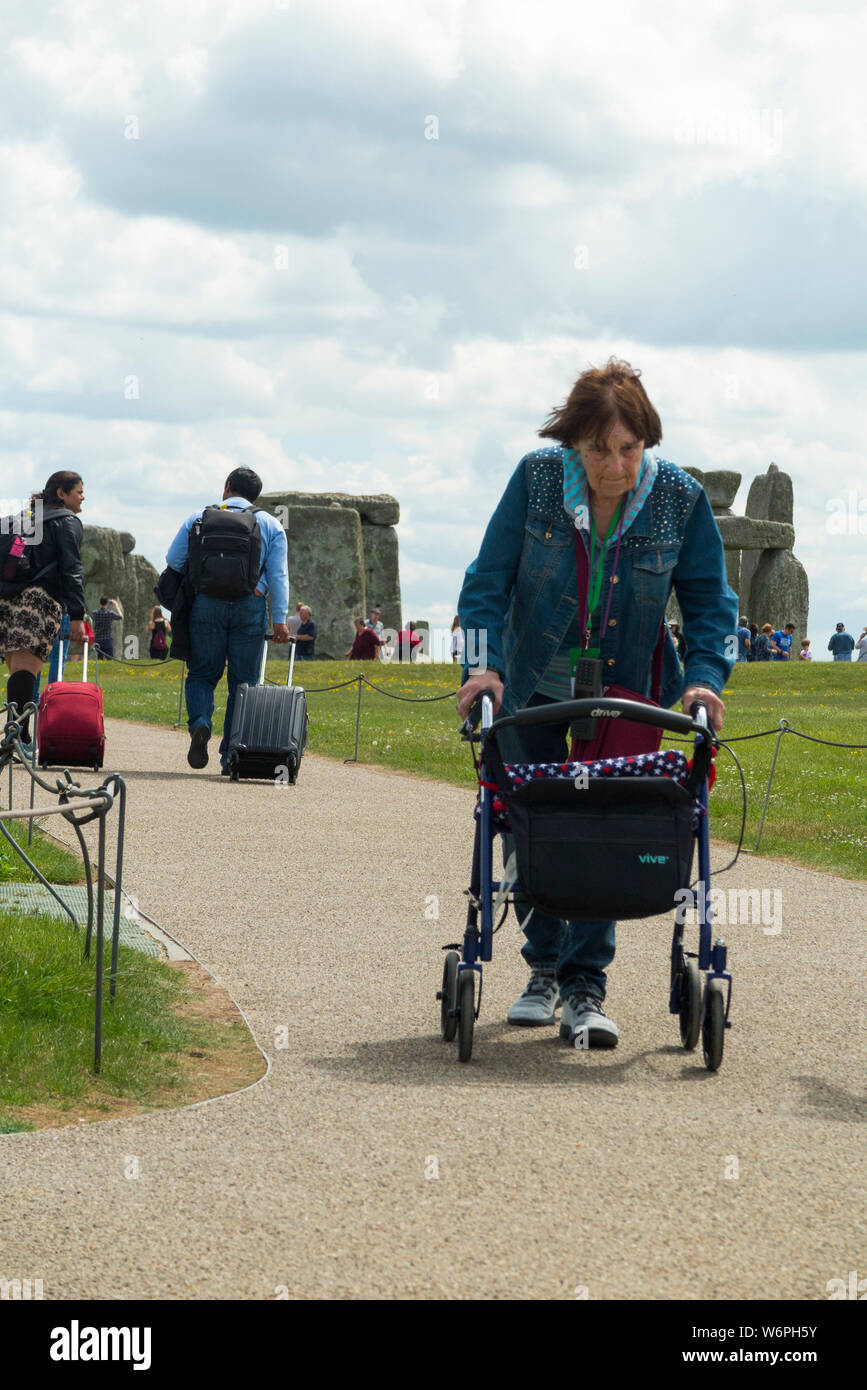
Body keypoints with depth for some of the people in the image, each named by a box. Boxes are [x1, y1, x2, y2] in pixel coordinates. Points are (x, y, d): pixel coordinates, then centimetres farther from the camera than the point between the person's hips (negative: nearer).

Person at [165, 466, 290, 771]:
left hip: (206, 605, 0)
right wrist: (279, 619, -1)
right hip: (250, 607, 0)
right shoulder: (270, 525, 7)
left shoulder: (198, 519, 9)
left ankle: (200, 723, -18)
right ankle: (232, 756, 2)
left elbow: (173, 562, 9)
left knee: (202, 674, 11)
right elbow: (278, 575, 0)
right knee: (243, 681, 6)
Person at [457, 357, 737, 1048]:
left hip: (624, 695, -1)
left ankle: (586, 987, -1)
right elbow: (489, 578, -8)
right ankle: (544, 971, 26)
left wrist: (704, 675, -18)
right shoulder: (538, 478, -14)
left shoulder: (680, 498, -13)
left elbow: (710, 600, -3)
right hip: (533, 688, 1)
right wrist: (484, 661, -19)